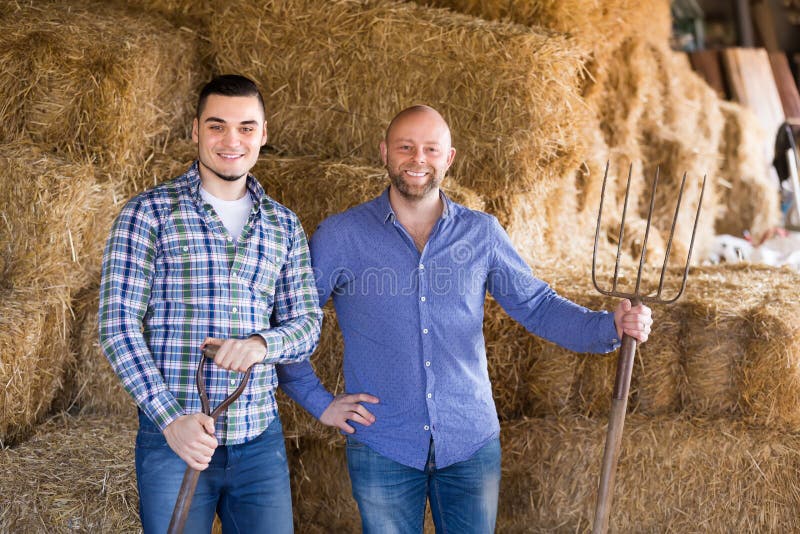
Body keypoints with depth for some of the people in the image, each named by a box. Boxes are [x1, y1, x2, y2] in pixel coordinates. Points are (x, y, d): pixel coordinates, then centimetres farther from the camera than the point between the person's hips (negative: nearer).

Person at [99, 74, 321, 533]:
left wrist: (262, 344, -15)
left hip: (261, 440, 4)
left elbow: (307, 323, 8)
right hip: (172, 440, -3)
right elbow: (118, 324, -8)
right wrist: (171, 418, -18)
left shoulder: (284, 226, 10)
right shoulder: (149, 213, -3)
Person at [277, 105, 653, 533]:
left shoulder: (482, 234, 3)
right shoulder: (340, 237, -4)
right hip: (383, 448, -2)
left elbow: (537, 306, 4)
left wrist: (610, 326, -11)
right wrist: (319, 402, -2)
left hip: (472, 445, 2)